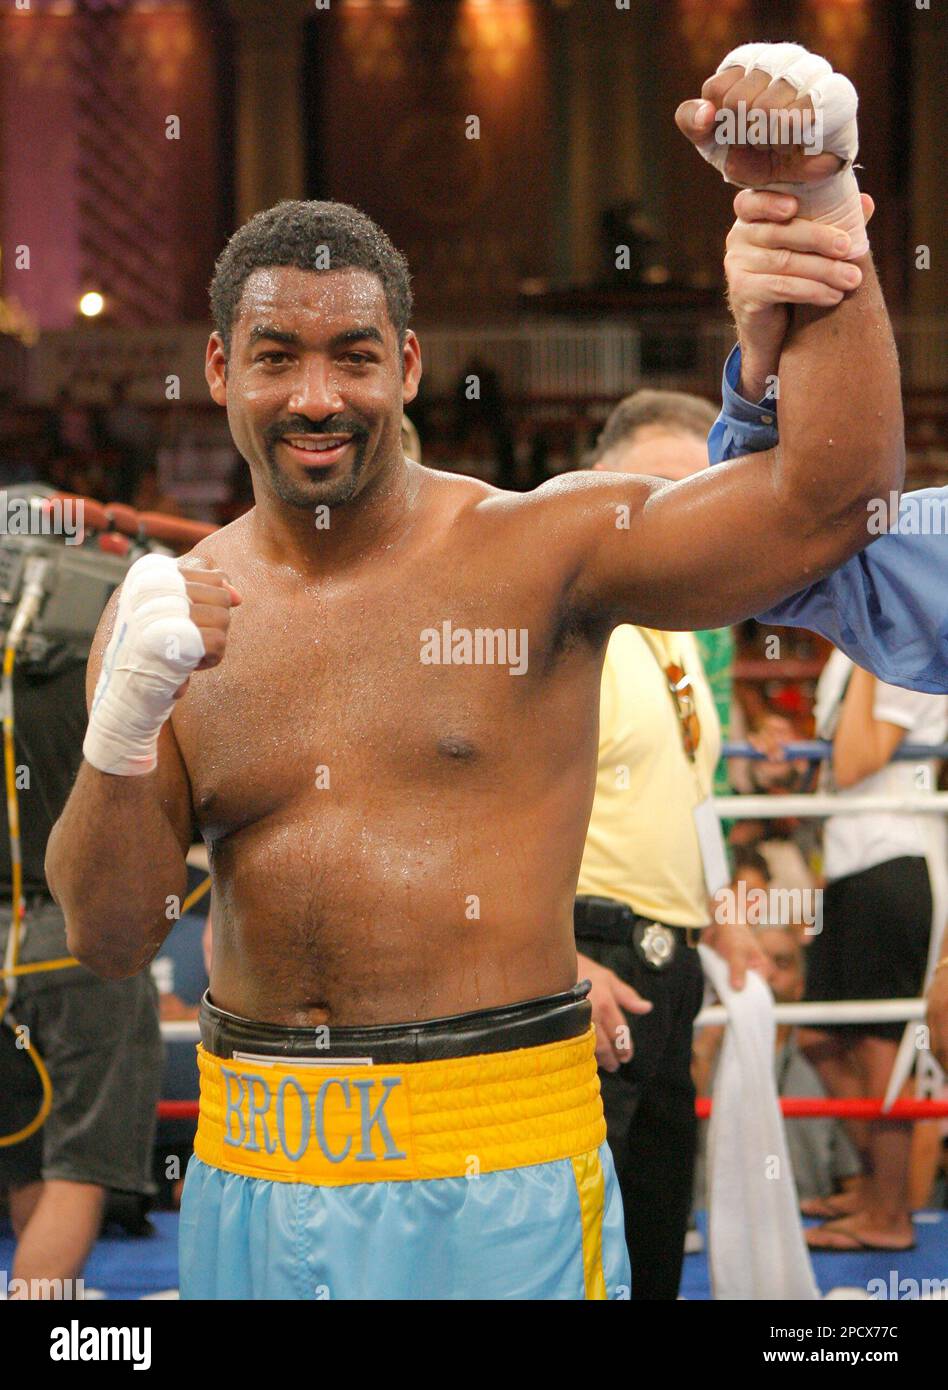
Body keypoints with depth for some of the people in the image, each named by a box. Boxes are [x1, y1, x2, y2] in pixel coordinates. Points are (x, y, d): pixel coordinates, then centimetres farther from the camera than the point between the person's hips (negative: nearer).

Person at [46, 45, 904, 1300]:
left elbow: (831, 495, -16)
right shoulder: (166, 611, 5)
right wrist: (121, 728, -17)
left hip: (492, 1163, -3)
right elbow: (108, 936, 1)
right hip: (252, 1160, 3)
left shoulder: (535, 553, -5)